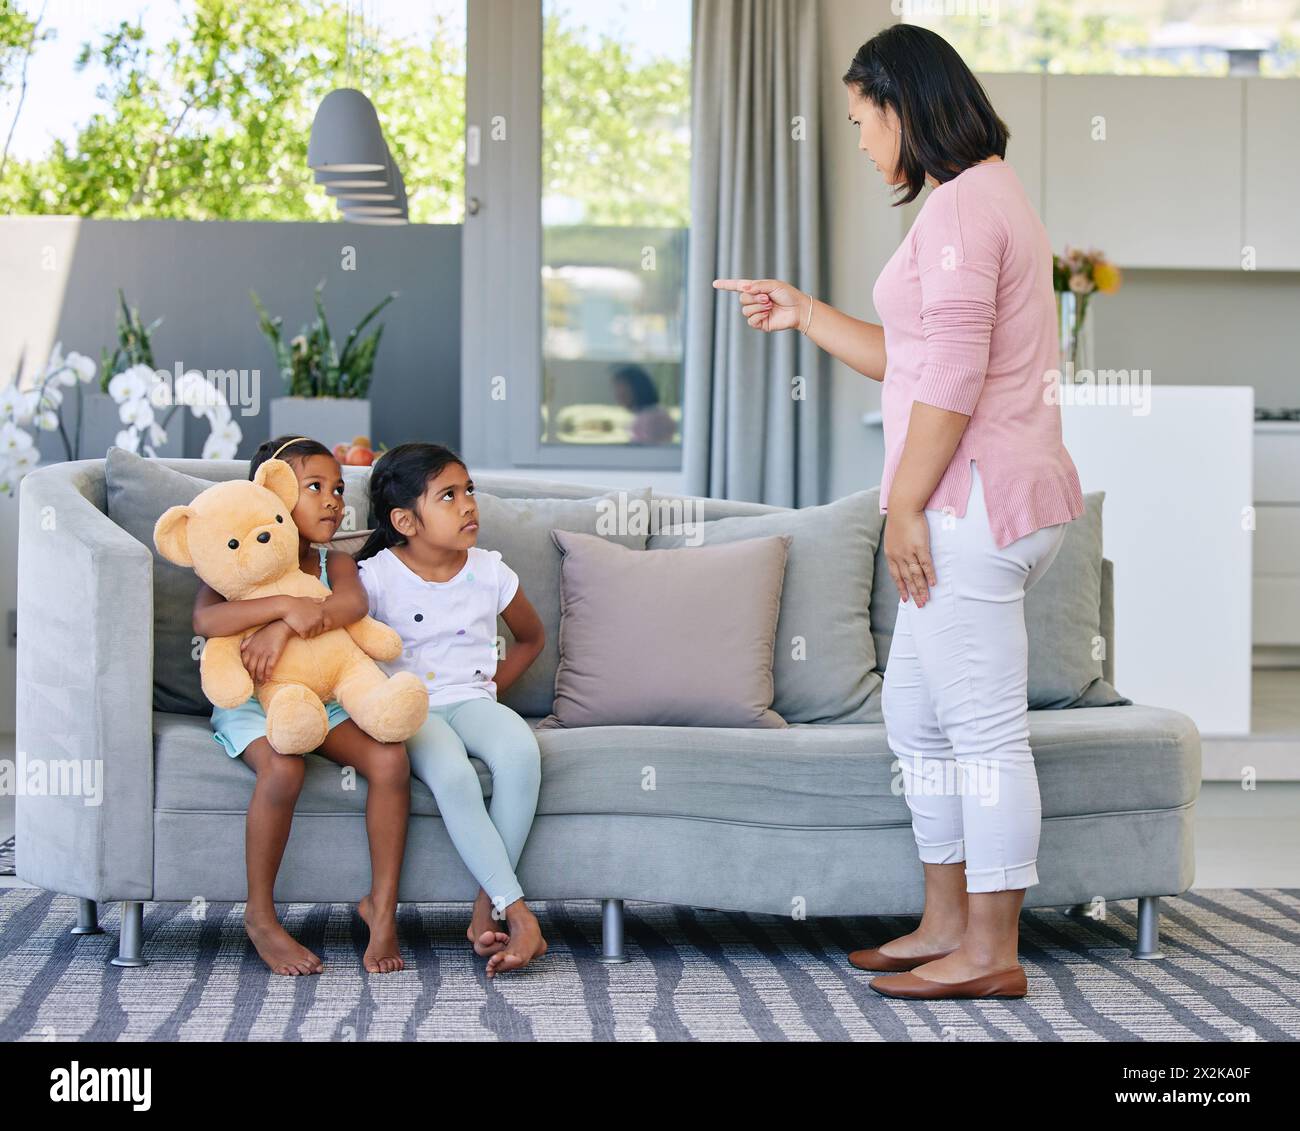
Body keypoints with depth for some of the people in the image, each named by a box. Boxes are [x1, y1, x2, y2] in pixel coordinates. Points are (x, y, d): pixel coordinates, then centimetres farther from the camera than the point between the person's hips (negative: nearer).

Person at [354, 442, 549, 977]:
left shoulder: (489, 571, 6)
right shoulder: (377, 577, -6)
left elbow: (531, 637, 23)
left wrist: (493, 685, 11)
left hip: (471, 700, 3)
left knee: (520, 749, -32)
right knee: (451, 772, -37)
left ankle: (487, 908, -24)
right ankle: (518, 913, -32)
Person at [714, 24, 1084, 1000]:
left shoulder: (962, 206, -13)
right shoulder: (988, 197, 20)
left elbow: (952, 377, -20)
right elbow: (909, 362, 26)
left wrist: (905, 506, -16)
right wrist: (803, 314, 25)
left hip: (975, 506, -11)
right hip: (976, 510, 11)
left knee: (985, 732, -4)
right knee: (917, 718, 17)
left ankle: (992, 955, 3)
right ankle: (948, 925, 24)